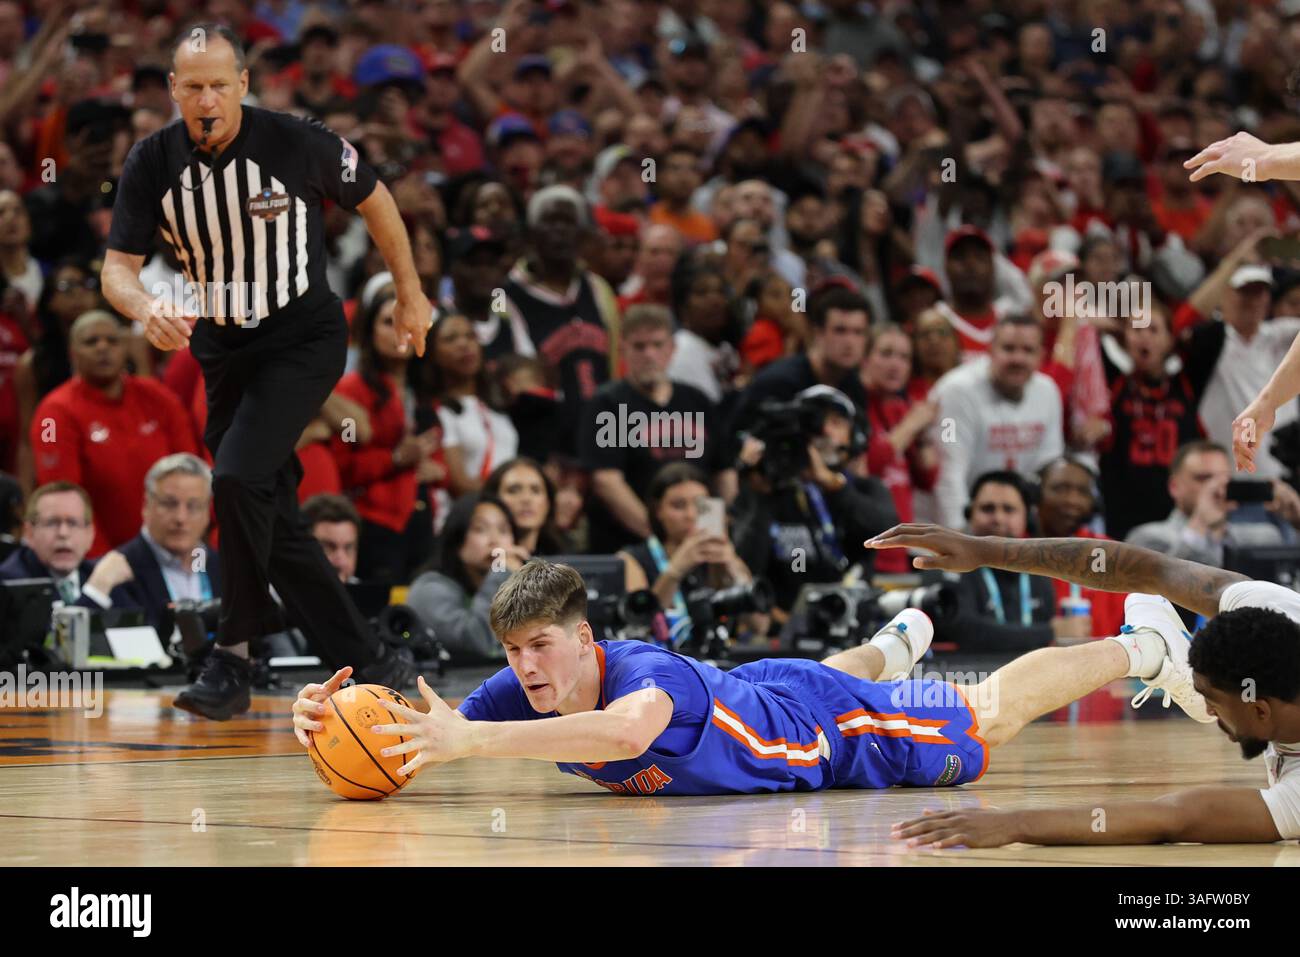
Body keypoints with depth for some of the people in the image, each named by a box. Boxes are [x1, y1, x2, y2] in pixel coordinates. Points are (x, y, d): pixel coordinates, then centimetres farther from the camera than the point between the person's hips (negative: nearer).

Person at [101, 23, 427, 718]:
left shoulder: (295, 143, -16)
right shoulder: (153, 162, -8)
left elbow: (373, 200, 1)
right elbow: (117, 267, -8)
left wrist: (410, 294, 9)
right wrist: (144, 308, -31)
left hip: (304, 339, -5)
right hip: (221, 350, 5)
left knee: (239, 477, -24)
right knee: (272, 517, 4)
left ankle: (234, 655, -12)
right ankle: (370, 663, 15)